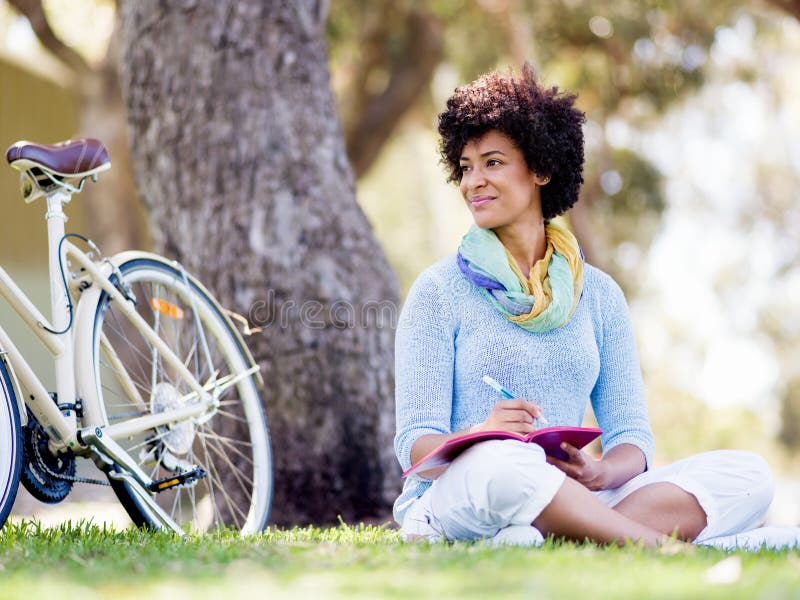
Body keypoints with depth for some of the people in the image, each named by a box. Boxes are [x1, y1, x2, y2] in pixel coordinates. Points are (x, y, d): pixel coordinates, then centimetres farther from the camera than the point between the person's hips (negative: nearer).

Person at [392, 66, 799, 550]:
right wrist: (481, 434, -28)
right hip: (453, 492, -5)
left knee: (747, 474, -16)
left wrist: (600, 473, -16)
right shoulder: (440, 292, 4)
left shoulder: (599, 295, 14)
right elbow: (415, 444, -4)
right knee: (499, 463, -40)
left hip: (565, 503, 5)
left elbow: (631, 435, 10)